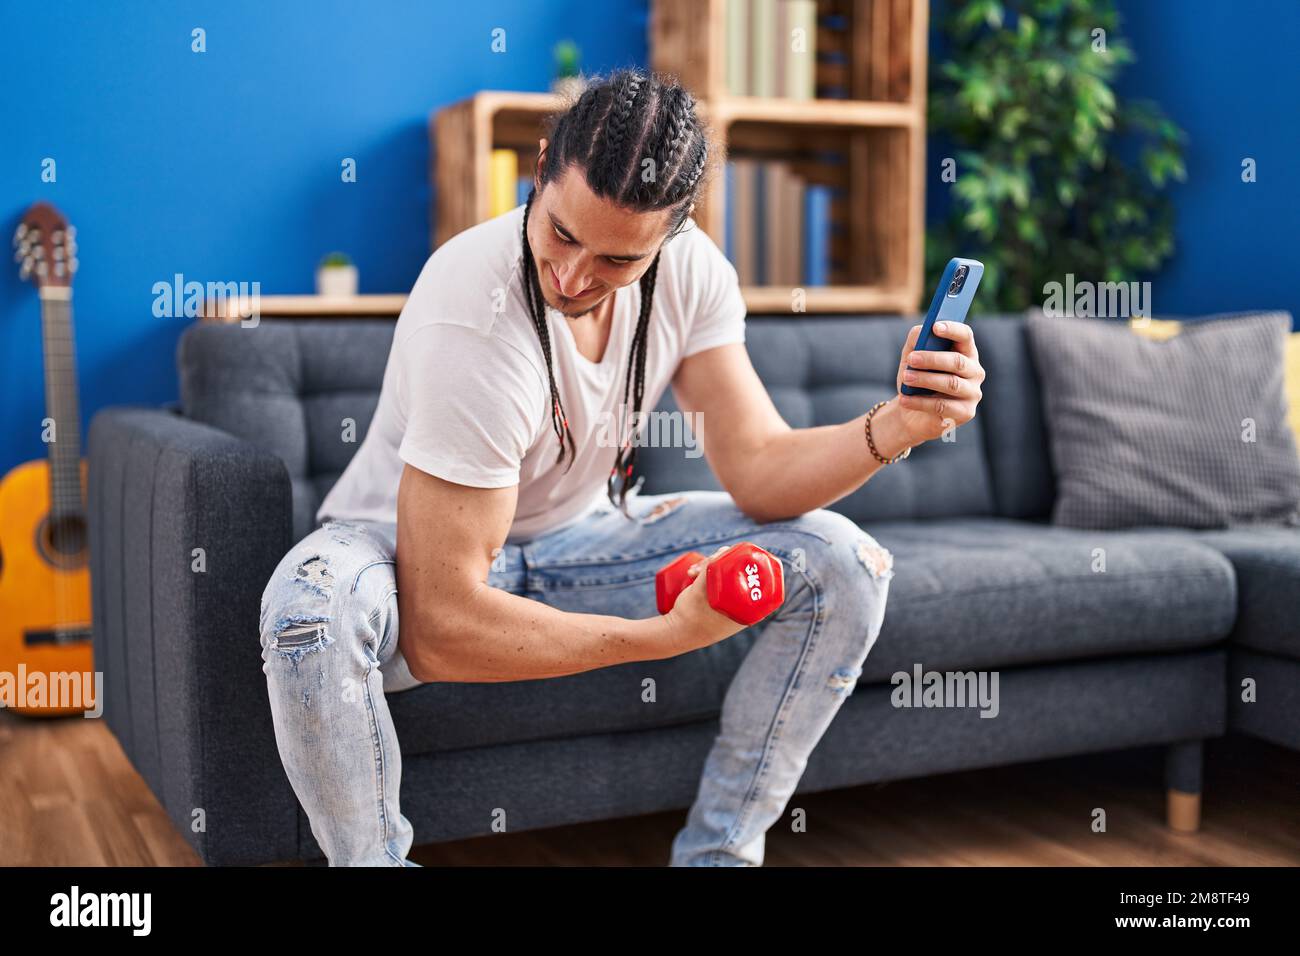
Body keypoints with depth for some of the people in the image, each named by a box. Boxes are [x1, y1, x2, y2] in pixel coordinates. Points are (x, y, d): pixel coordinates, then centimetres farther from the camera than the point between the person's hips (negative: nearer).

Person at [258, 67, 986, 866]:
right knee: (312, 606, -41)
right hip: (415, 557, -5)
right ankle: (374, 859, -13)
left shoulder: (690, 270, -14)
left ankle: (717, 852, 1)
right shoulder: (473, 322, -33)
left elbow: (760, 469, -16)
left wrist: (896, 426, -35)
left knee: (844, 563, -11)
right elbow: (440, 629, -33)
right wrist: (666, 635, -30)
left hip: (575, 537, 5)